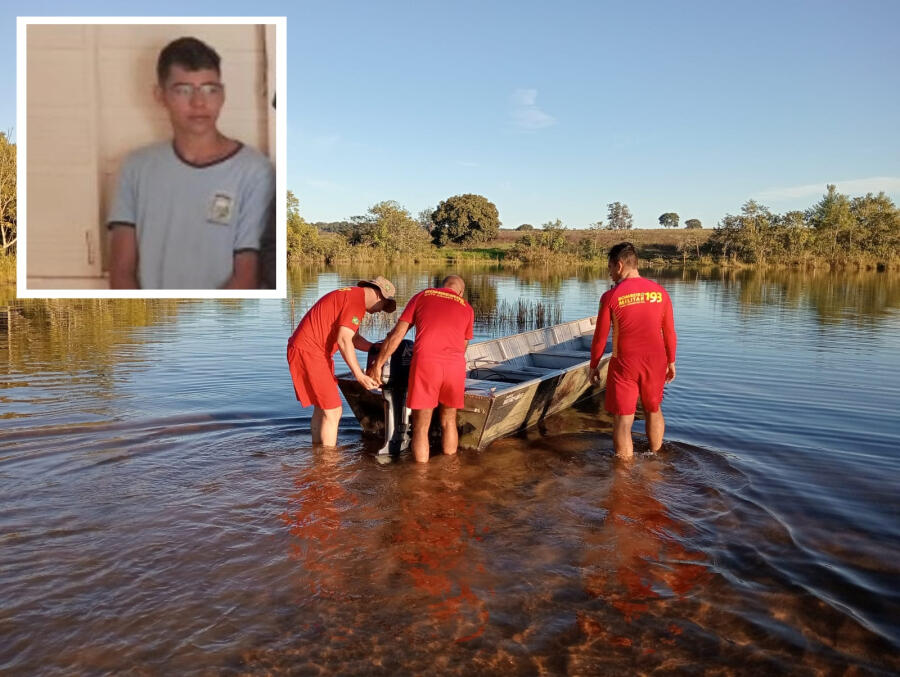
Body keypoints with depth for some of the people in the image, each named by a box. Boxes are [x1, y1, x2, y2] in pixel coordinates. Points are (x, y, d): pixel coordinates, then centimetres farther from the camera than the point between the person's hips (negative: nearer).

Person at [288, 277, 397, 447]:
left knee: (322, 408, 17)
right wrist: (360, 376, -25)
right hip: (308, 351, -11)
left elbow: (355, 339, 25)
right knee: (333, 412, -8)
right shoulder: (356, 300, -15)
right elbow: (343, 340, -24)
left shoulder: (353, 296, 18)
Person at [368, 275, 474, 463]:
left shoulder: (421, 297, 17)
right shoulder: (467, 308, 22)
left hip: (425, 363, -2)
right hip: (455, 365, 2)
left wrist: (377, 364, 15)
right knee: (448, 421, 21)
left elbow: (396, 335, 10)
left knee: (421, 427, 8)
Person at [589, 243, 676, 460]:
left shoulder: (611, 297, -12)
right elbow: (669, 333, 4)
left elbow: (600, 337, -7)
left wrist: (593, 365, 7)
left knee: (623, 421, 5)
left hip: (624, 364, -4)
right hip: (655, 362, 4)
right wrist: (671, 361, 16)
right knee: (654, 410, 24)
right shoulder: (660, 292, -2)